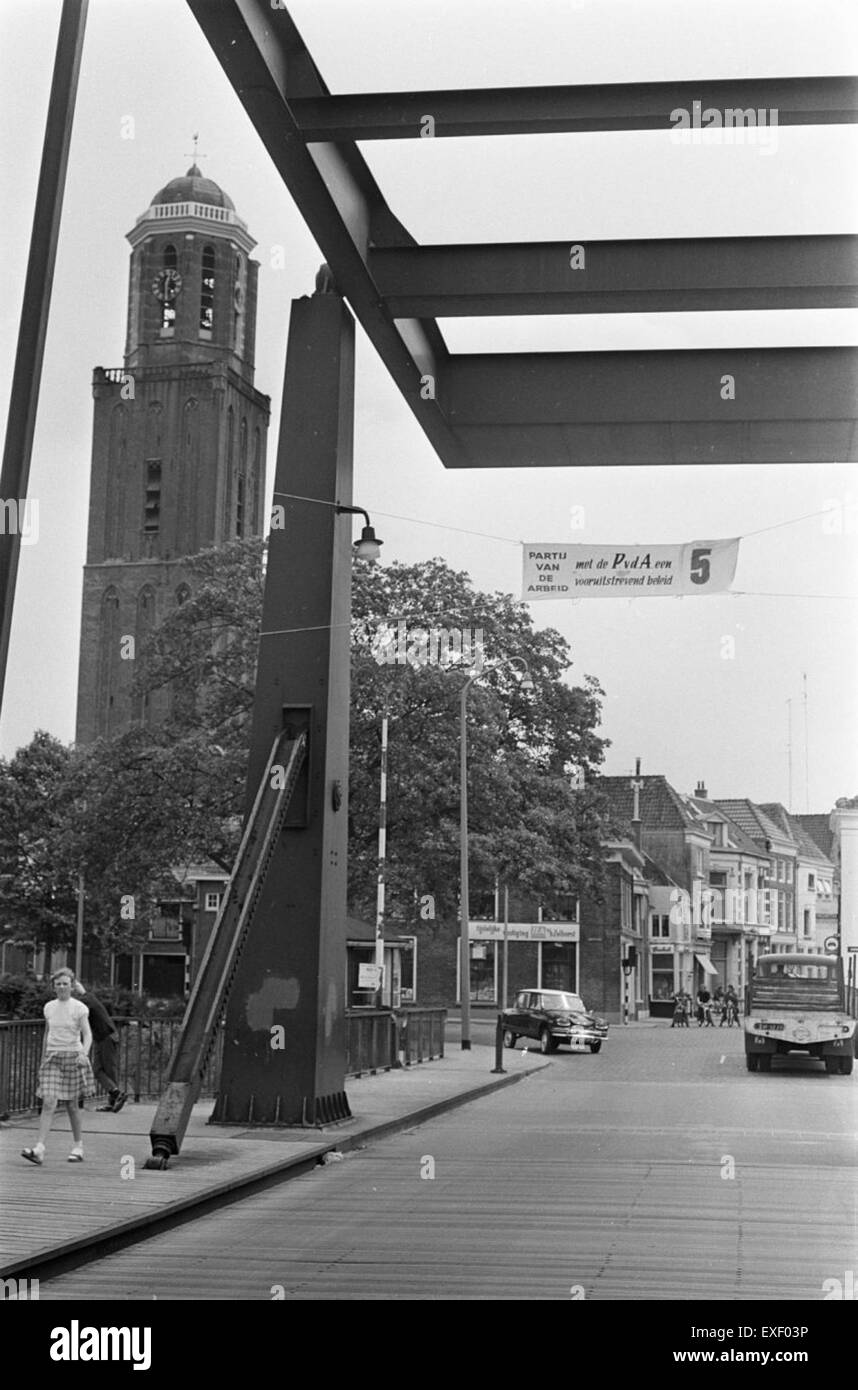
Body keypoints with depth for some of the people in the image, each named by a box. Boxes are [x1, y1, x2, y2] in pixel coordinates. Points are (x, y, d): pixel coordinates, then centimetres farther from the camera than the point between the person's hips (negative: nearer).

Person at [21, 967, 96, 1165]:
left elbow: (87, 1035, -8)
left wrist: (84, 1053, -26)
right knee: (48, 1103, -10)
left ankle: (78, 1147, 19)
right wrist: (43, 1058, 23)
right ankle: (39, 1149, -18)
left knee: (71, 1105, 5)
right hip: (52, 1058, 3)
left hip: (73, 1057, -3)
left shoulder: (79, 1008, -4)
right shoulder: (49, 1007, 8)